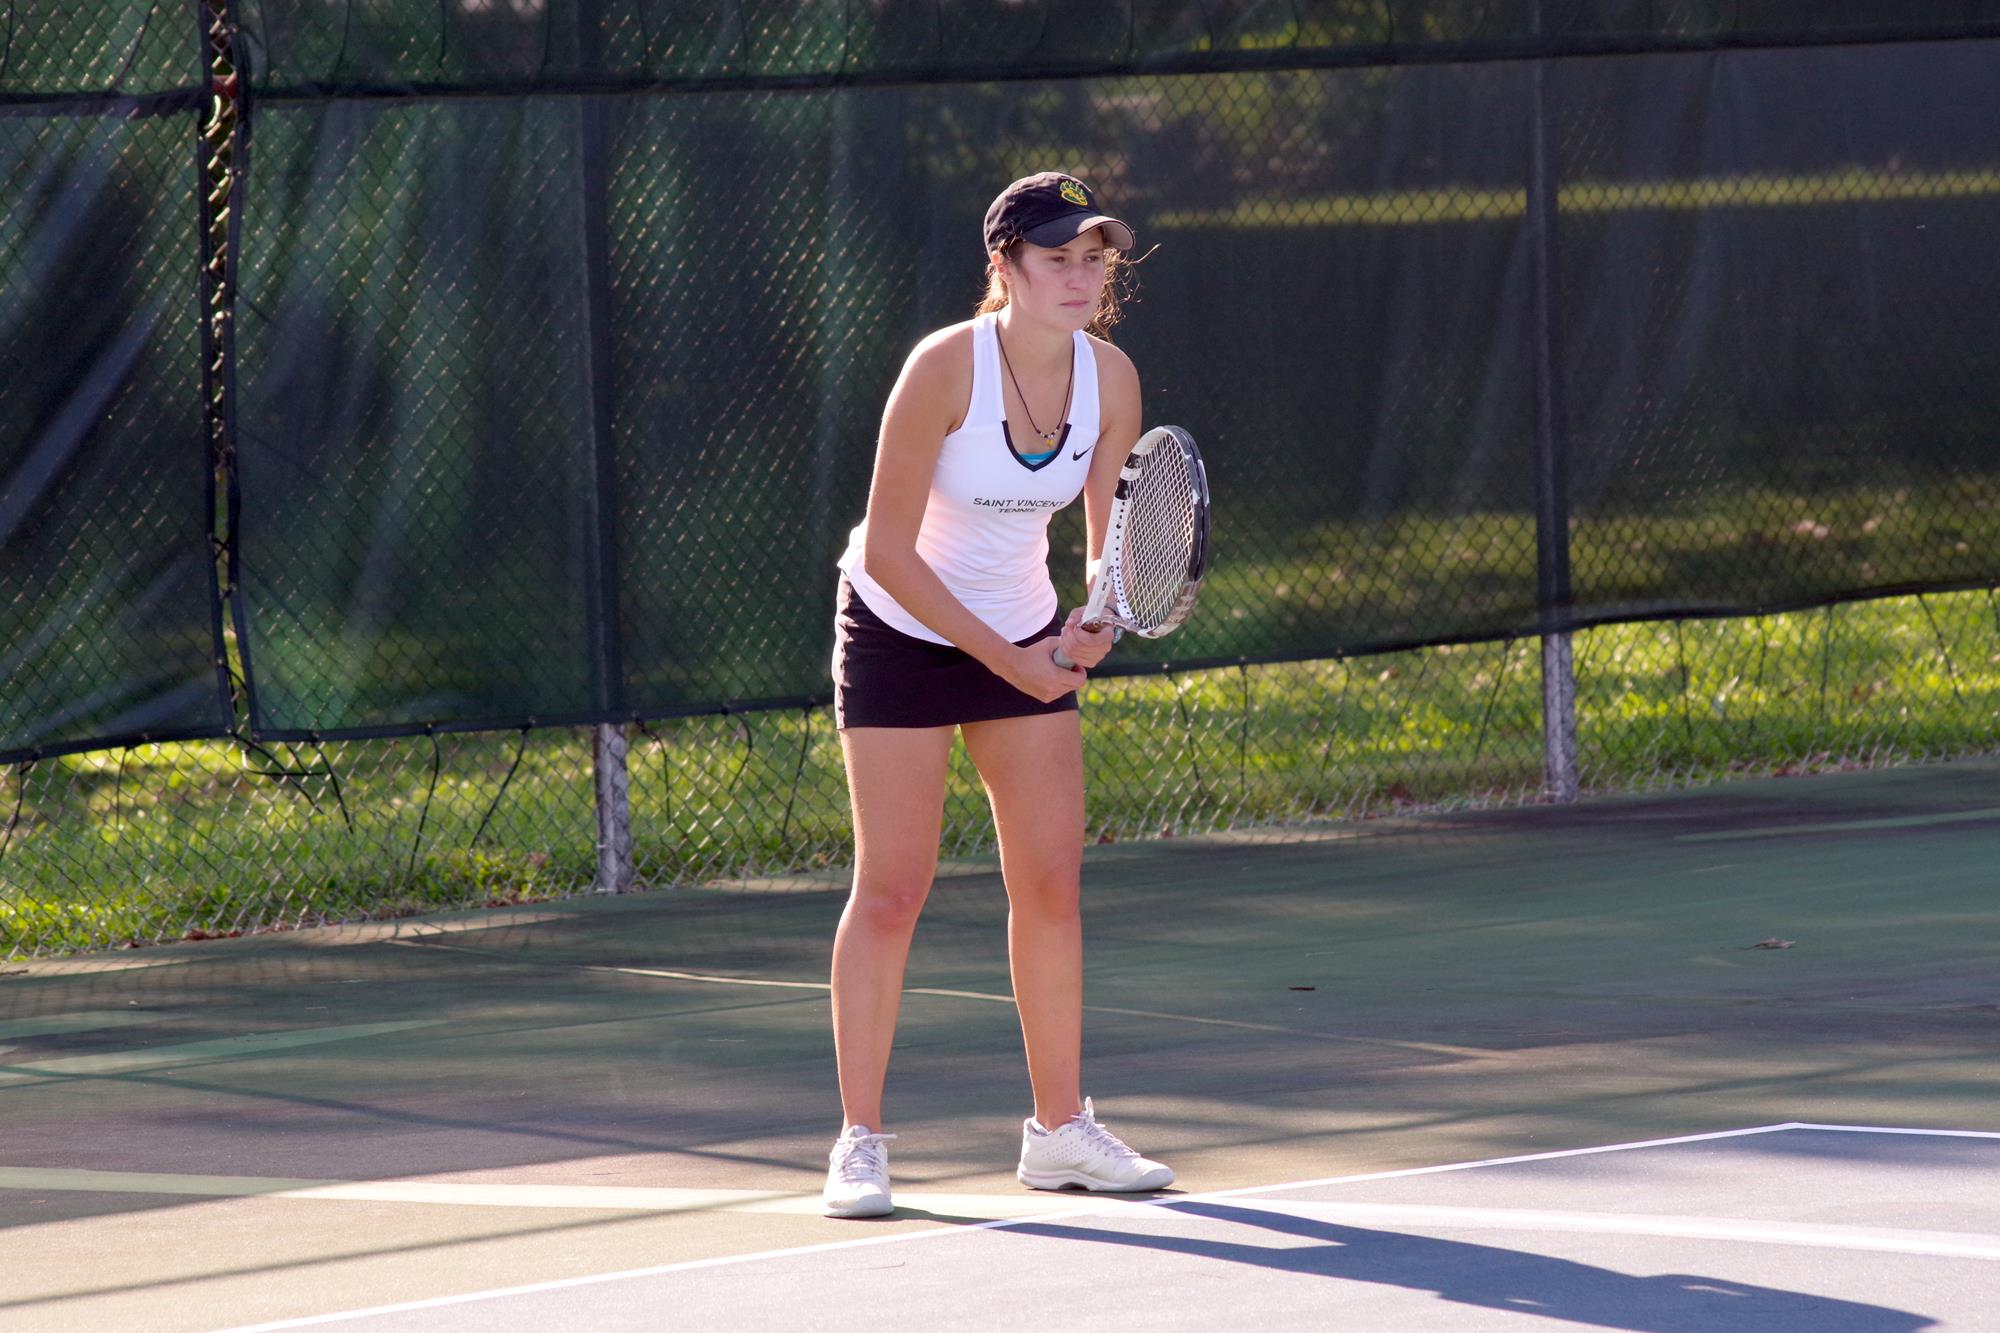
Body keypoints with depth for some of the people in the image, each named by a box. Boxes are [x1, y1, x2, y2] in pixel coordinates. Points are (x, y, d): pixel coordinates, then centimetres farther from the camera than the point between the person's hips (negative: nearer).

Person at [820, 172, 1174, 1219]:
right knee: (892, 887, -8)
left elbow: (1112, 537, -2)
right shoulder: (944, 367, -26)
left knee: (1051, 881, 2)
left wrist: (1093, 623, -24)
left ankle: (1060, 1130, 12)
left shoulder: (1110, 378, -11)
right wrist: (1004, 658, -24)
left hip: (1026, 637, 5)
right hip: (899, 627, -5)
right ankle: (859, 1142, -2)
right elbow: (888, 552, -23)